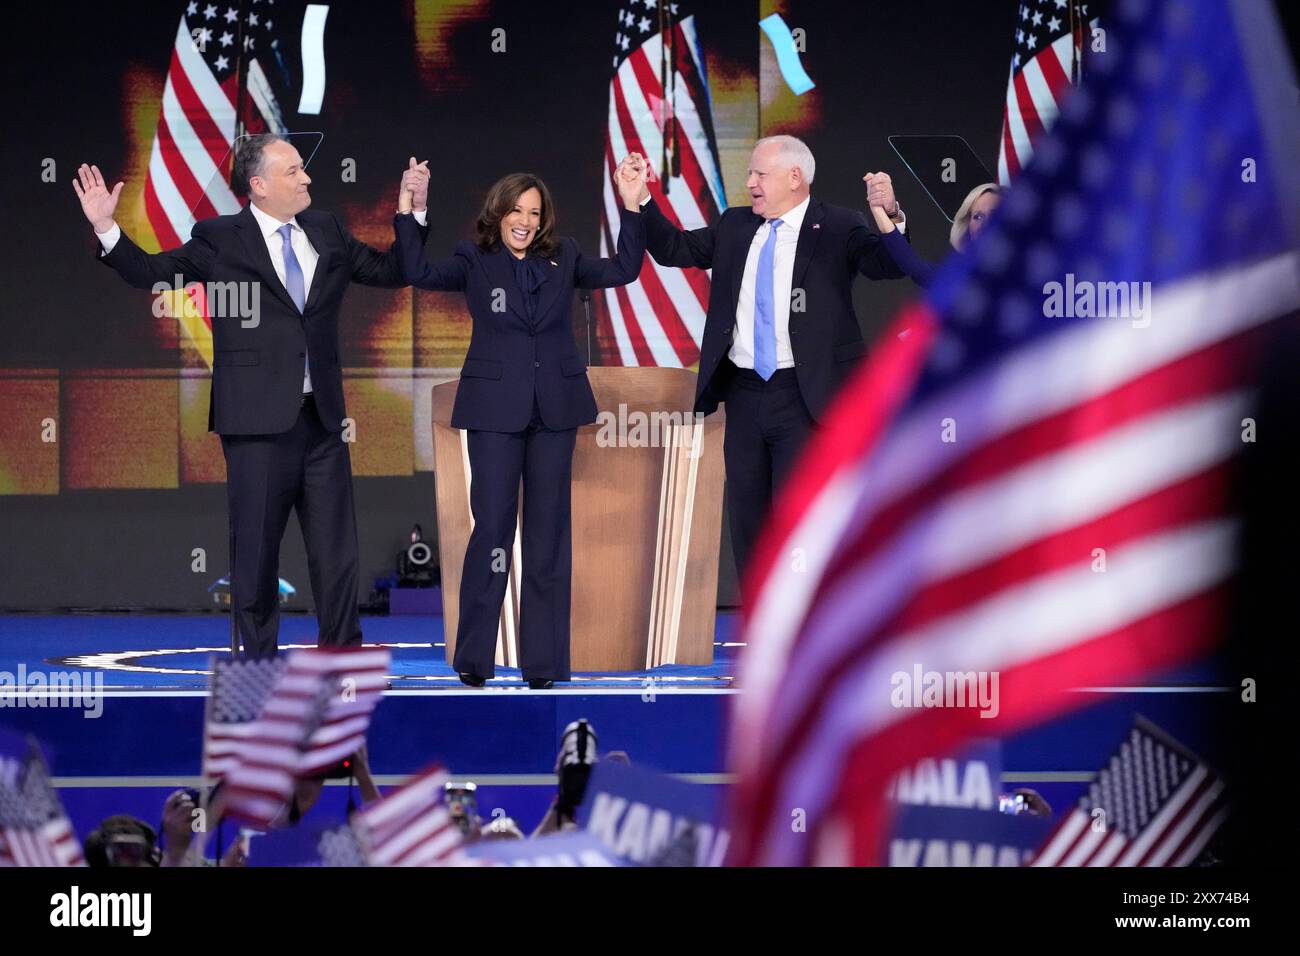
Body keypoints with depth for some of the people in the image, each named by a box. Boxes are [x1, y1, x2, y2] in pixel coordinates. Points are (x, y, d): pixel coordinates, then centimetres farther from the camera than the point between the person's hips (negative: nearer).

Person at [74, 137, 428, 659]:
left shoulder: (326, 231, 11)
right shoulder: (220, 240, -2)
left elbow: (391, 271, 18)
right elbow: (151, 272, -5)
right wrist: (106, 229, -18)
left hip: (322, 420, 4)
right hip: (258, 423, -4)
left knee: (337, 555, 7)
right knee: (256, 556, 3)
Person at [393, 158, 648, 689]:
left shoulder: (563, 259, 7)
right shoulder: (475, 261, 0)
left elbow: (622, 269, -2)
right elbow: (420, 272, -15)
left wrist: (631, 206, -10)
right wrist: (408, 210, -24)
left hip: (554, 407, 3)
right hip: (496, 408, -3)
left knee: (549, 530, 5)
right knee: (492, 526, -6)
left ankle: (543, 660, 9)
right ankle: (473, 658, 3)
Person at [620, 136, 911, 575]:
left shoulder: (838, 227, -4)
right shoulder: (734, 226, 12)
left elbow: (889, 265, -17)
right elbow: (674, 249, 17)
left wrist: (891, 217, -36)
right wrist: (641, 199, 6)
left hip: (804, 396, -6)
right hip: (745, 393, 6)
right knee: (747, 520, 12)